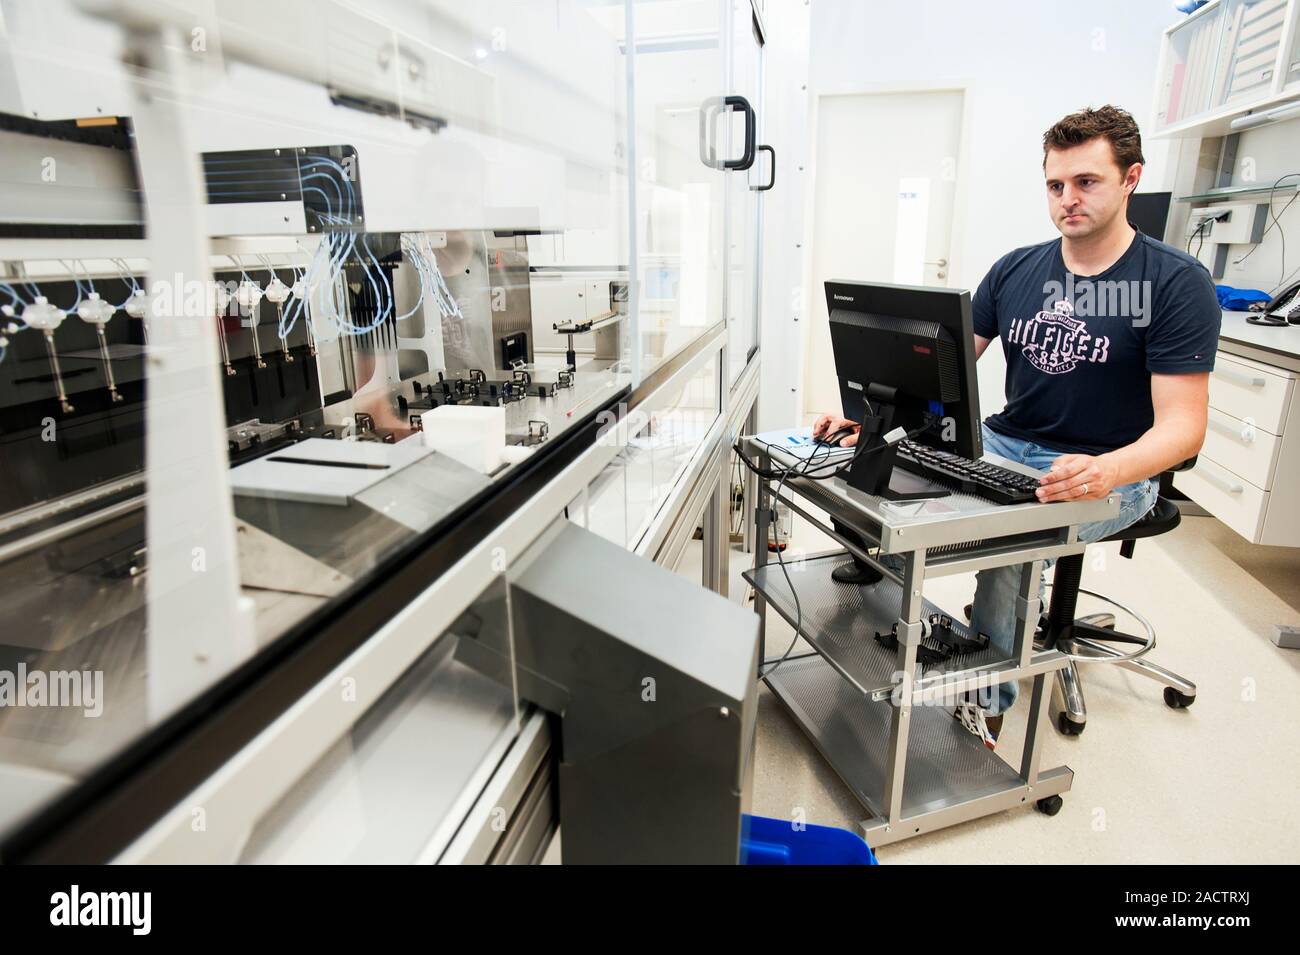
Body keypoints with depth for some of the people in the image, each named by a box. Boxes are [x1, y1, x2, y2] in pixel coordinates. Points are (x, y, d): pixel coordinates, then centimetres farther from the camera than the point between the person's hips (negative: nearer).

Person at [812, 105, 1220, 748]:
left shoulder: (1176, 283, -10)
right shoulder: (1015, 271, 5)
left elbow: (1182, 425, -16)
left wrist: (1107, 472, -38)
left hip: (1109, 475, -4)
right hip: (1002, 447, 4)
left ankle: (988, 702, -11)